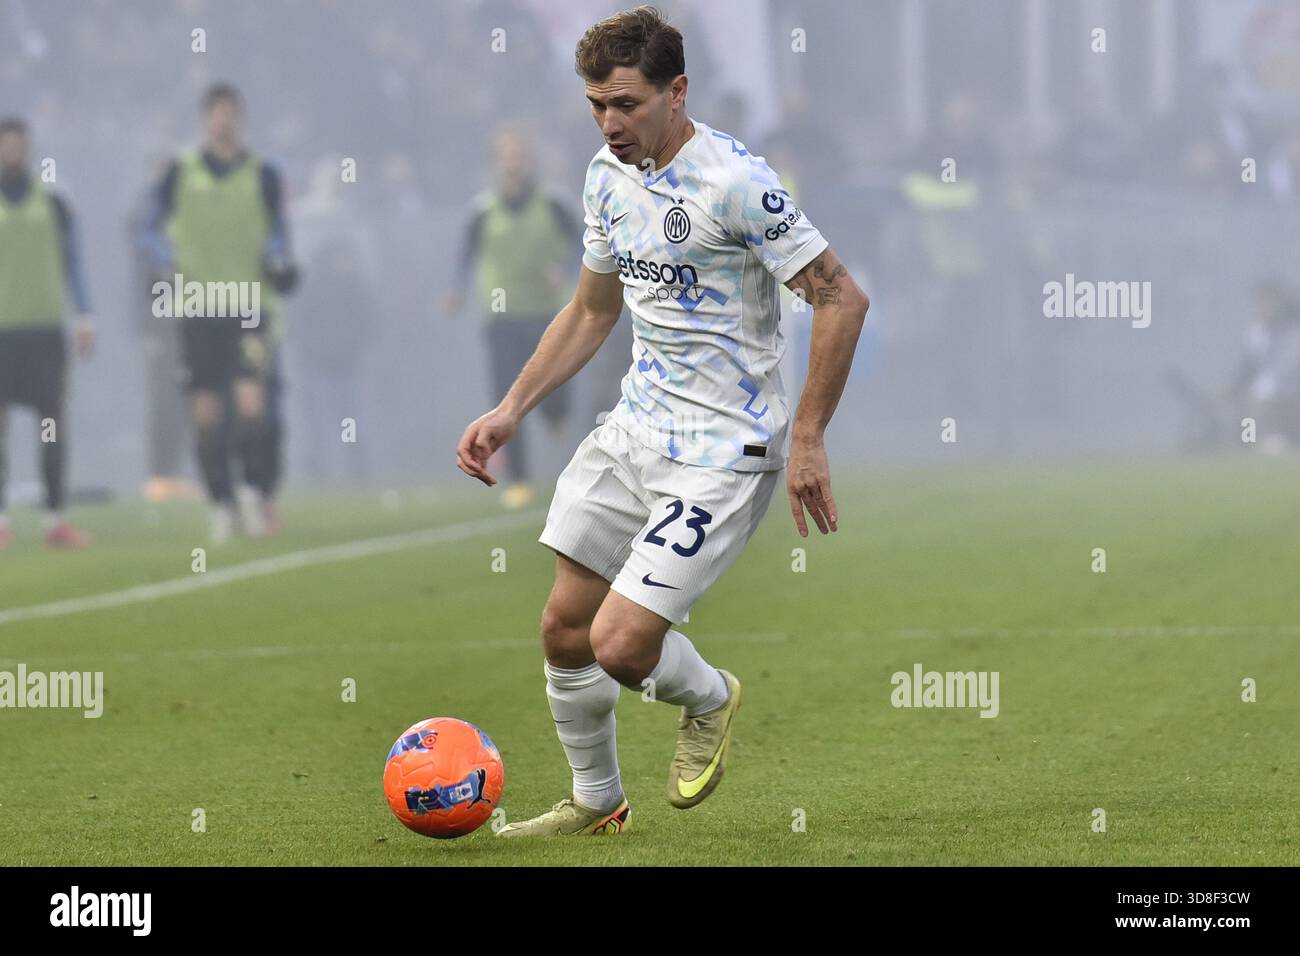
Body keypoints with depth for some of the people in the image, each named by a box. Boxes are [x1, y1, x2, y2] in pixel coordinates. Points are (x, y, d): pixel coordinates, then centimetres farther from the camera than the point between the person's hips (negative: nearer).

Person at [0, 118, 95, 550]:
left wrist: (84, 317, 6)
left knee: (54, 424, -1)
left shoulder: (52, 205, 11)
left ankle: (55, 519, 3)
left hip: (45, 327, 2)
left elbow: (72, 262, 14)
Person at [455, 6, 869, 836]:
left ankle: (710, 699, 19)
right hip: (636, 426, 8)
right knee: (565, 629, 9)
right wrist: (511, 411, 12)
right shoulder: (609, 177, 5)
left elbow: (843, 300, -19)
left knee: (620, 645, -15)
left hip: (723, 452, -8)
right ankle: (596, 801, 31)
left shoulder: (734, 182, -20)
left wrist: (807, 440, -19)